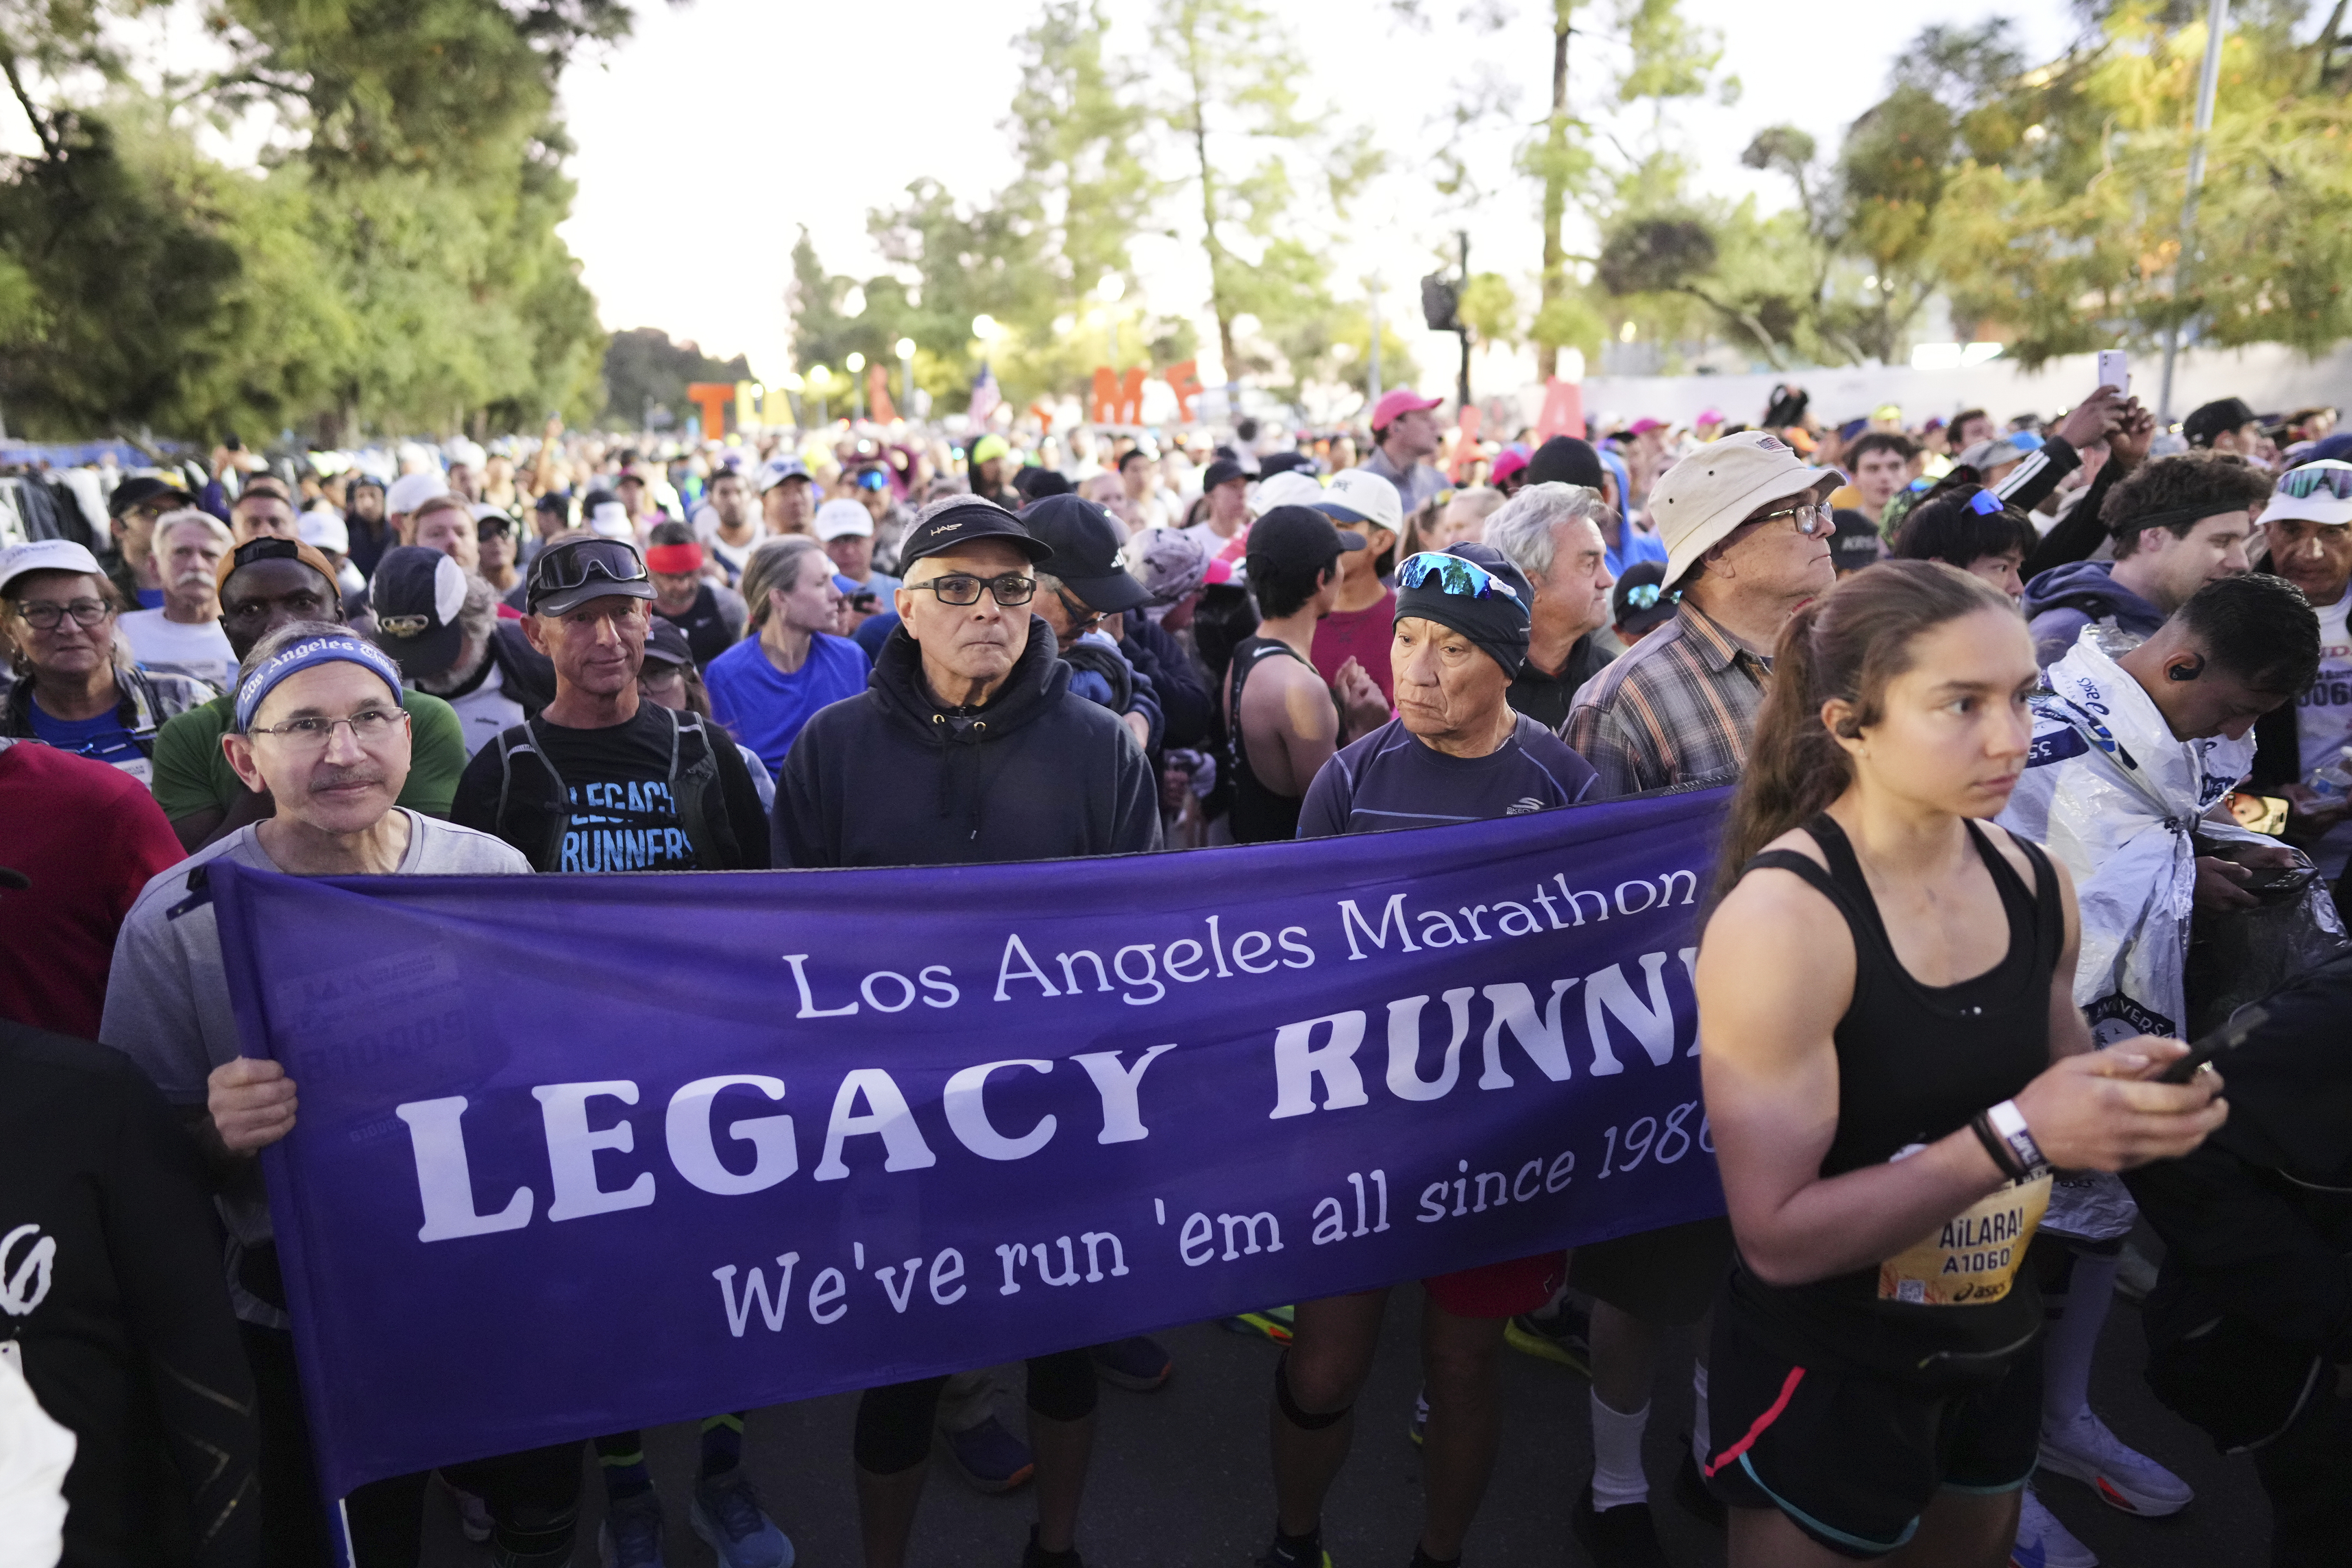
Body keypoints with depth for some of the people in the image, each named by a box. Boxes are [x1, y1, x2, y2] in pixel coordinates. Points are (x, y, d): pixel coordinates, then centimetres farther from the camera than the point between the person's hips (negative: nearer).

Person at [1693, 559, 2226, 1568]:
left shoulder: (2032, 882, -6)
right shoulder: (1781, 917, -26)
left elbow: (2056, 1093, 11)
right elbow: (1778, 1237, -26)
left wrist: (2132, 1106, -11)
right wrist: (2016, 1135, -31)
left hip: (1996, 1343, 7)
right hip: (1826, 1376, -6)